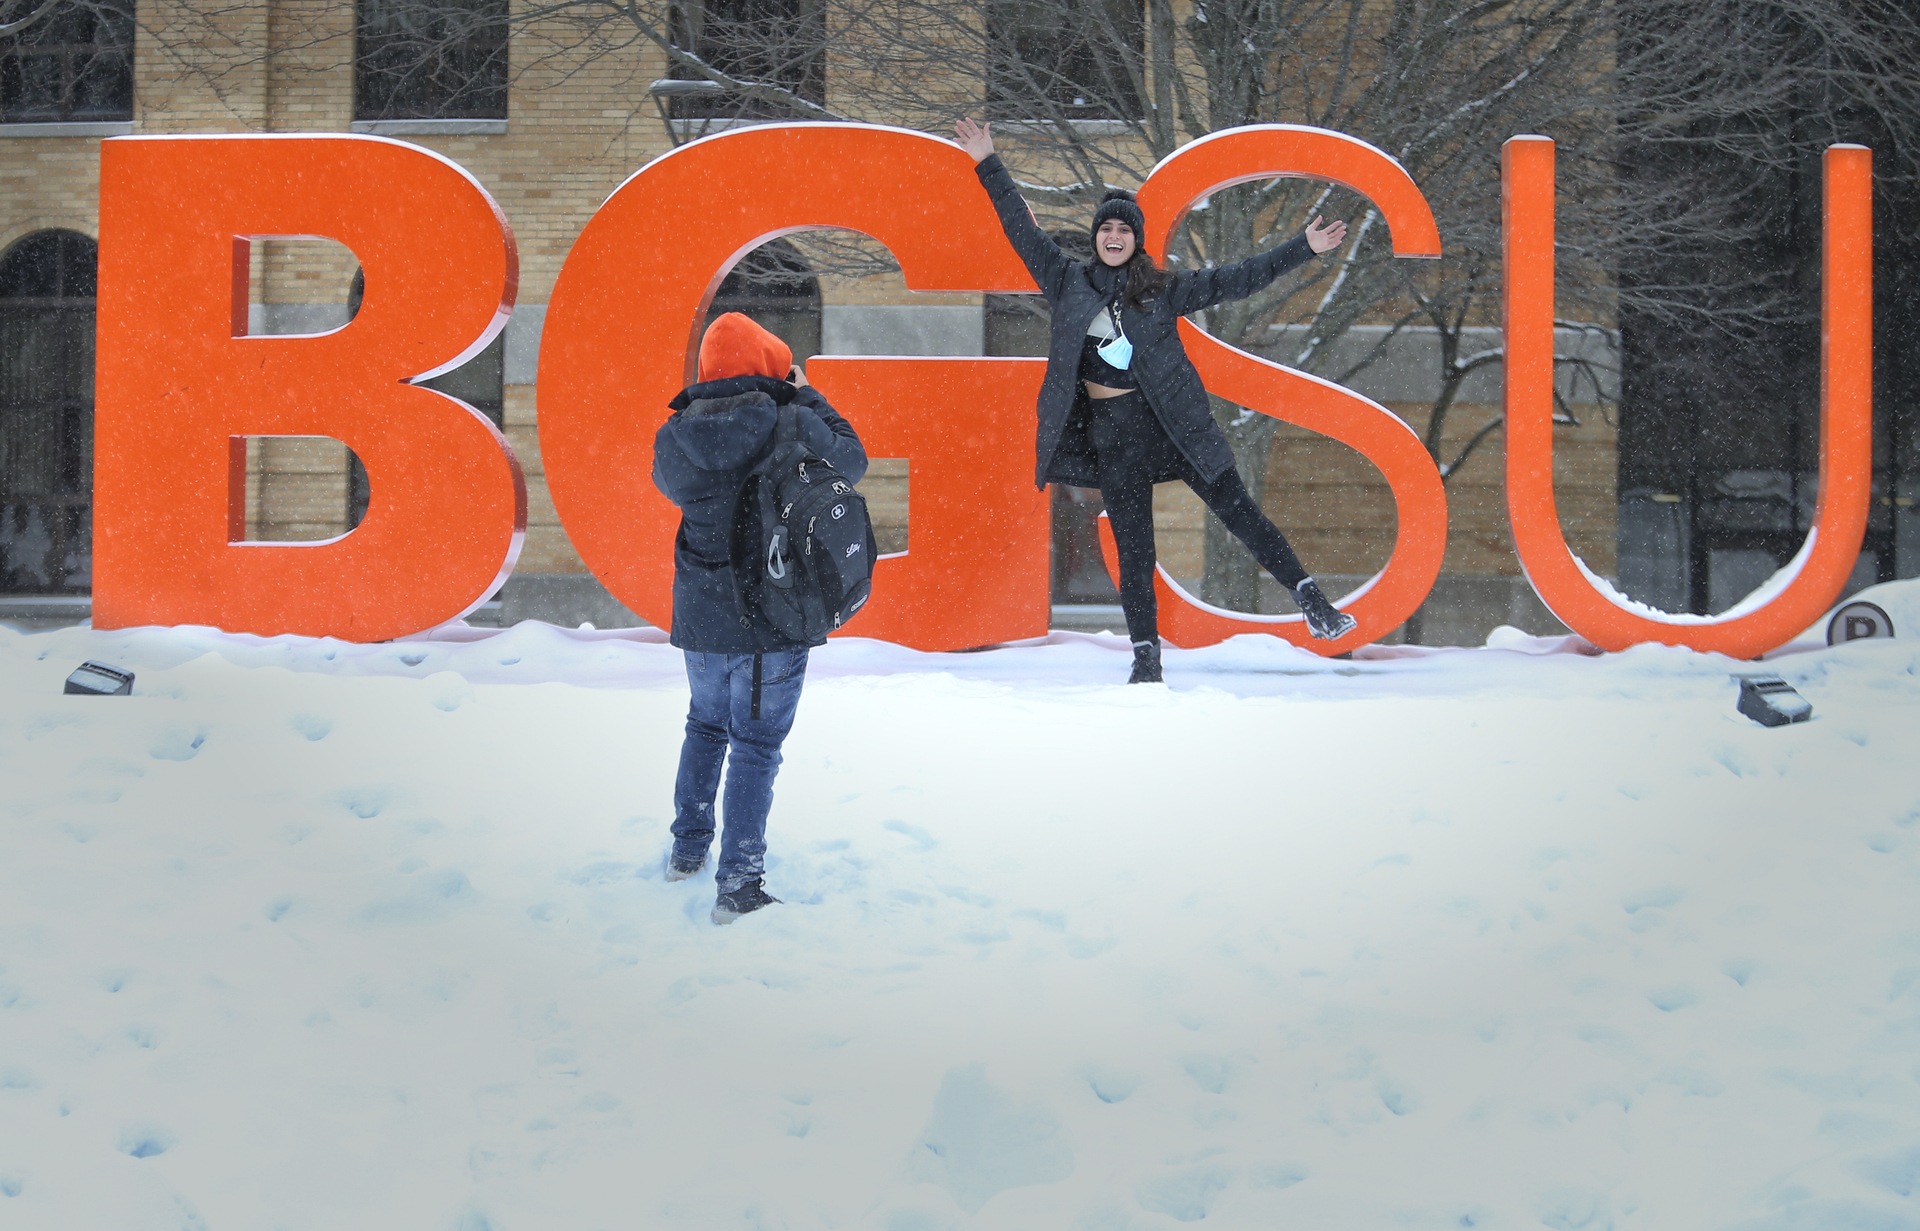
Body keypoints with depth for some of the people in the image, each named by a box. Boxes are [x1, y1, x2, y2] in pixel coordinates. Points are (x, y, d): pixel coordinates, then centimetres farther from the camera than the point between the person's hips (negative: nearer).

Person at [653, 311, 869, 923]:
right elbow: (852, 460, 1)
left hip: (700, 616, 4)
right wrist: (807, 398, 12)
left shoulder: (674, 437, -6)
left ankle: (688, 849, 36)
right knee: (756, 745, 4)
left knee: (706, 727, 25)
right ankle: (739, 885, 4)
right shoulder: (792, 426, -16)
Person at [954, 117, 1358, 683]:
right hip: (1112, 434, 1)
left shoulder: (1163, 290, 4)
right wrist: (988, 166, 9)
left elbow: (1234, 280, 6)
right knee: (1133, 548, 2)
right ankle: (1146, 657, 9)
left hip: (1174, 420, -1)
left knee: (1236, 510, -3)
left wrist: (1302, 249, 4)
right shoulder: (1068, 281, 6)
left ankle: (1310, 599, 3)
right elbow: (1022, 229, 10)